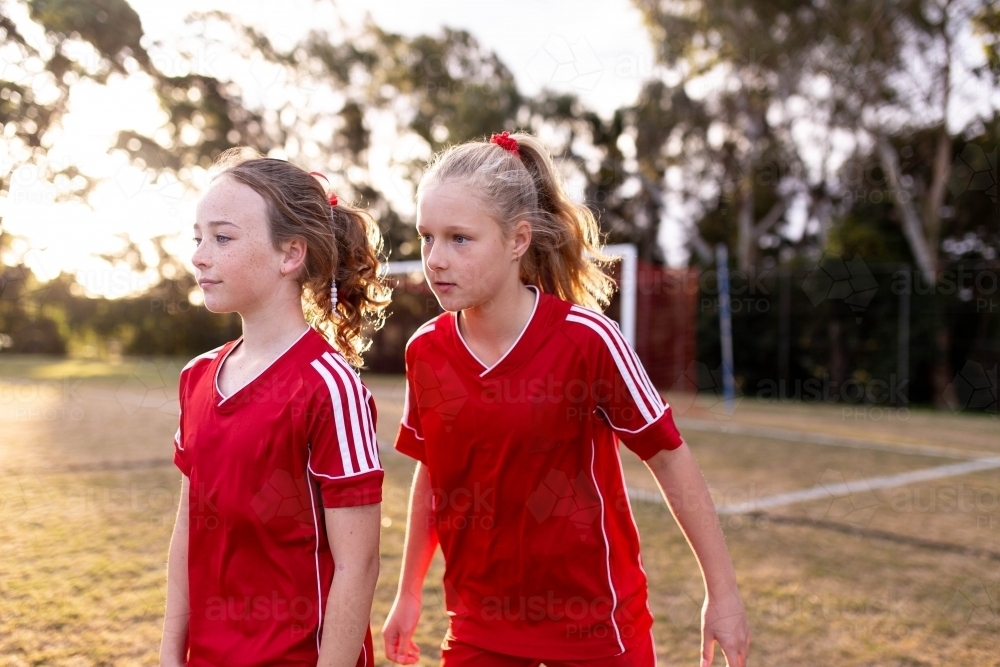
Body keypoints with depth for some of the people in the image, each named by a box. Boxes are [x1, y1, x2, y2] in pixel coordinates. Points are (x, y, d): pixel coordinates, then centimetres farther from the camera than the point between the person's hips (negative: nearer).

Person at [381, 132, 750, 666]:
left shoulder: (586, 338, -19)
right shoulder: (424, 351, -7)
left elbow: (669, 458, -10)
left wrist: (722, 592, -6)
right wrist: (408, 593, 15)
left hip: (593, 622, -3)